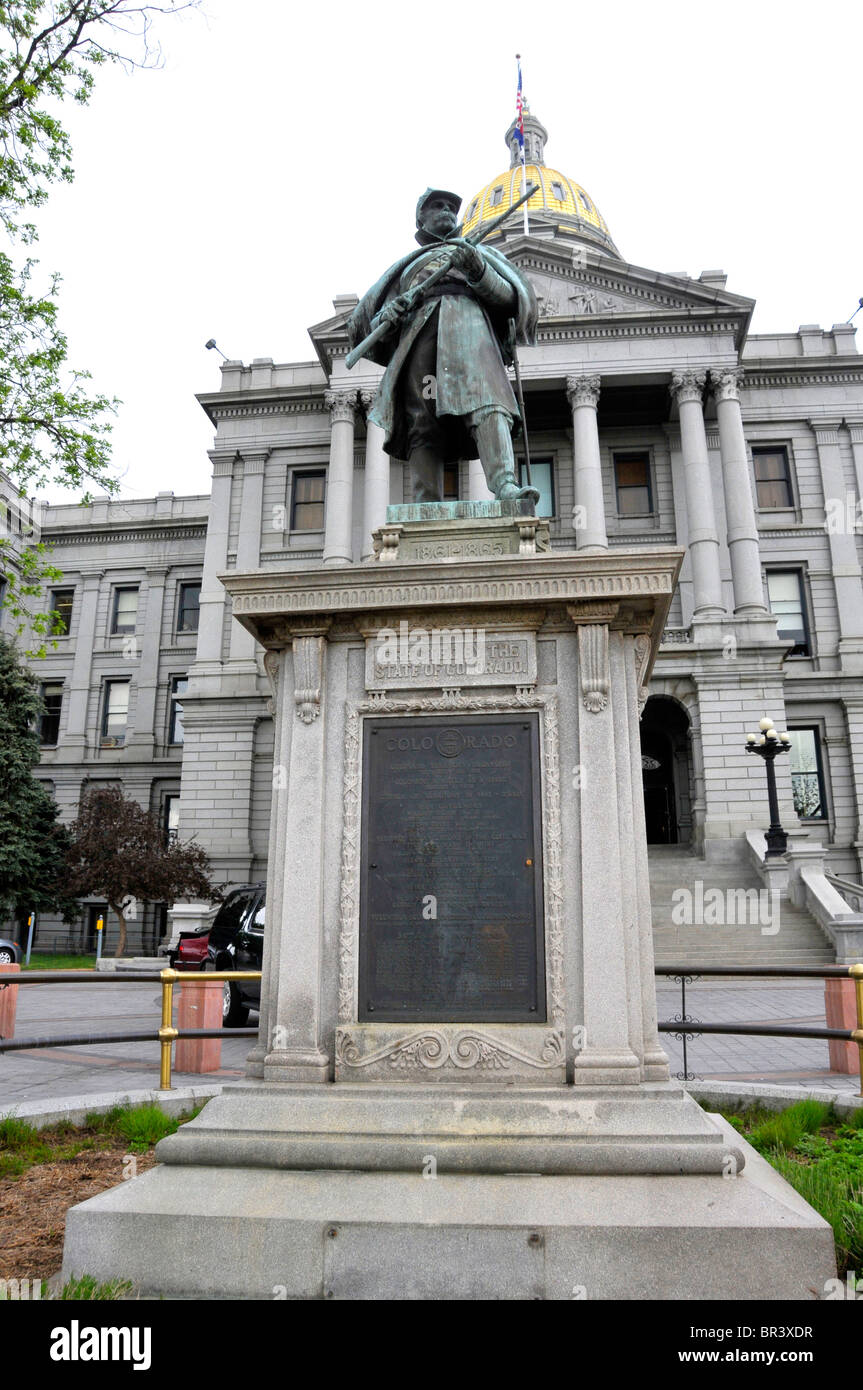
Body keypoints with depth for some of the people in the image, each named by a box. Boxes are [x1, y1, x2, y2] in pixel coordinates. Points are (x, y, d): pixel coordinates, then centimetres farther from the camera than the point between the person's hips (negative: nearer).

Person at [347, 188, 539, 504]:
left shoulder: (481, 252, 35)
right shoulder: (405, 267, 36)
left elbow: (509, 298, 15)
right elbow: (366, 327, 25)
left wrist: (478, 271, -5)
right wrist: (386, 317, 0)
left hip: (468, 319, -1)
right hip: (417, 332, 1)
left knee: (485, 401, -30)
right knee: (423, 428, -19)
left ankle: (505, 485, -49)